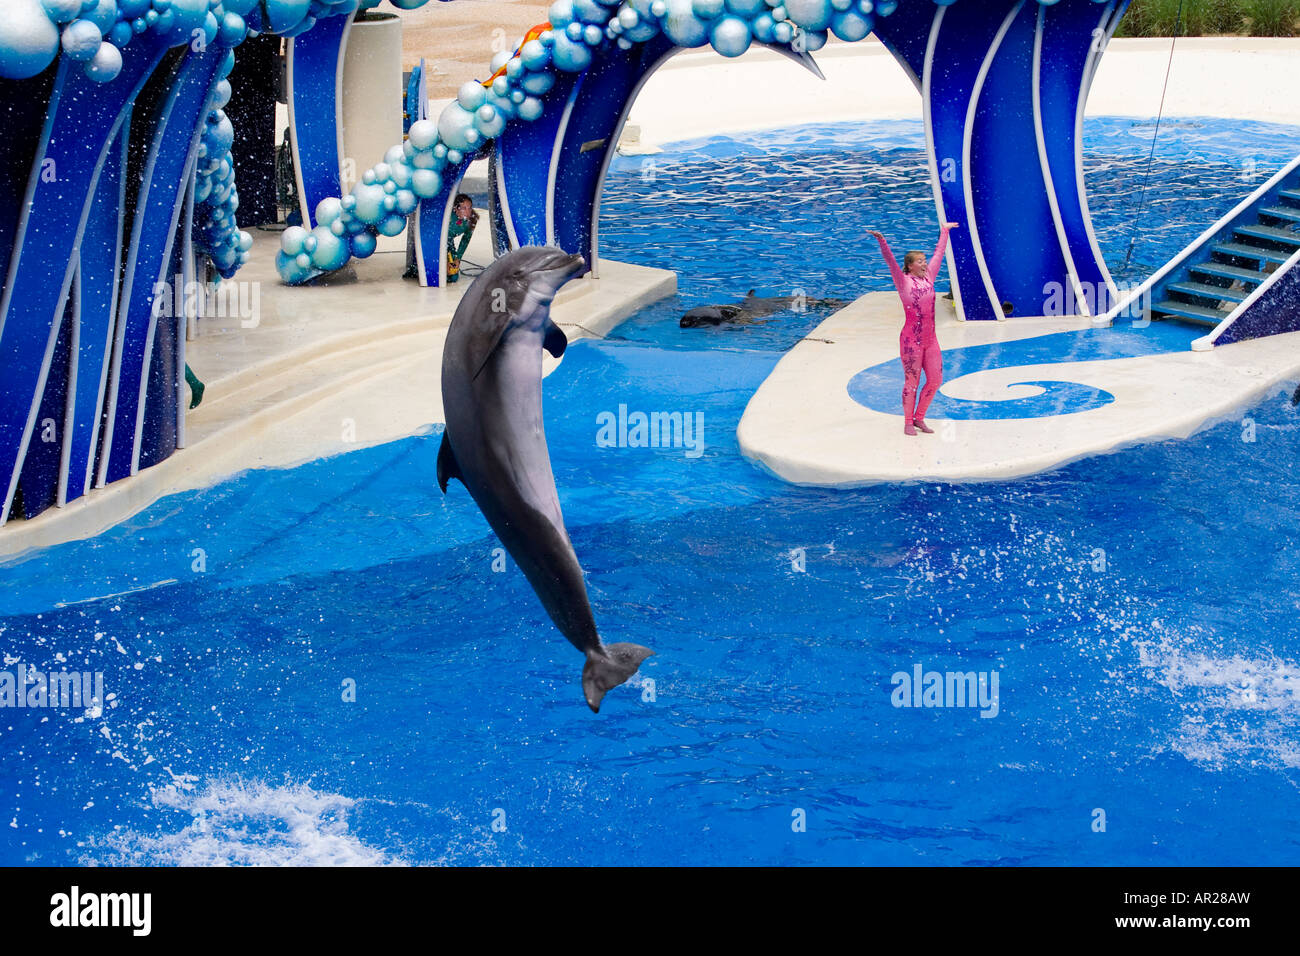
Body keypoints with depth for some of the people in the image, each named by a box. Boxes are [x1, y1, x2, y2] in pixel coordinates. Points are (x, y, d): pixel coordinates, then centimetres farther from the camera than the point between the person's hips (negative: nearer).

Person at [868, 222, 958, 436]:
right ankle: (908, 423, 12)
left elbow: (939, 253, 20)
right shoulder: (903, 281, -6)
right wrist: (881, 240, -32)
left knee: (935, 380, 7)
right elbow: (890, 260, -19)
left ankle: (919, 418, 22)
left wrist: (944, 231, 31)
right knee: (912, 381, 0)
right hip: (911, 340, -6)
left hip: (930, 340, 6)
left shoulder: (928, 277, 9)